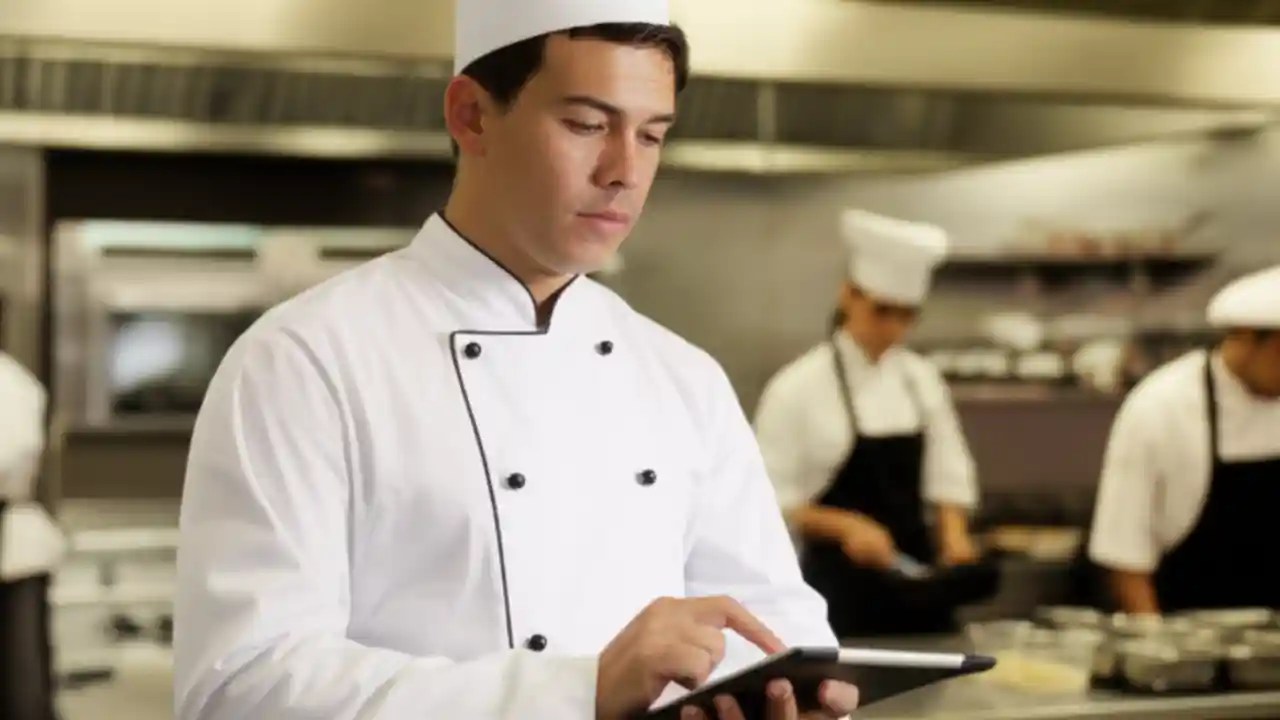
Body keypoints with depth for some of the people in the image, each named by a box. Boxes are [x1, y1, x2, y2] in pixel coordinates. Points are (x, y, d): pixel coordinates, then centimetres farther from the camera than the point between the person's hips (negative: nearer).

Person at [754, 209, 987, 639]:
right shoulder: (798, 387, -9)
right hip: (840, 577, -5)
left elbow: (948, 474, 10)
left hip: (915, 570, 5)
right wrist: (846, 527, -21)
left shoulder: (922, 380, 6)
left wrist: (954, 535, -8)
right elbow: (770, 498, -10)